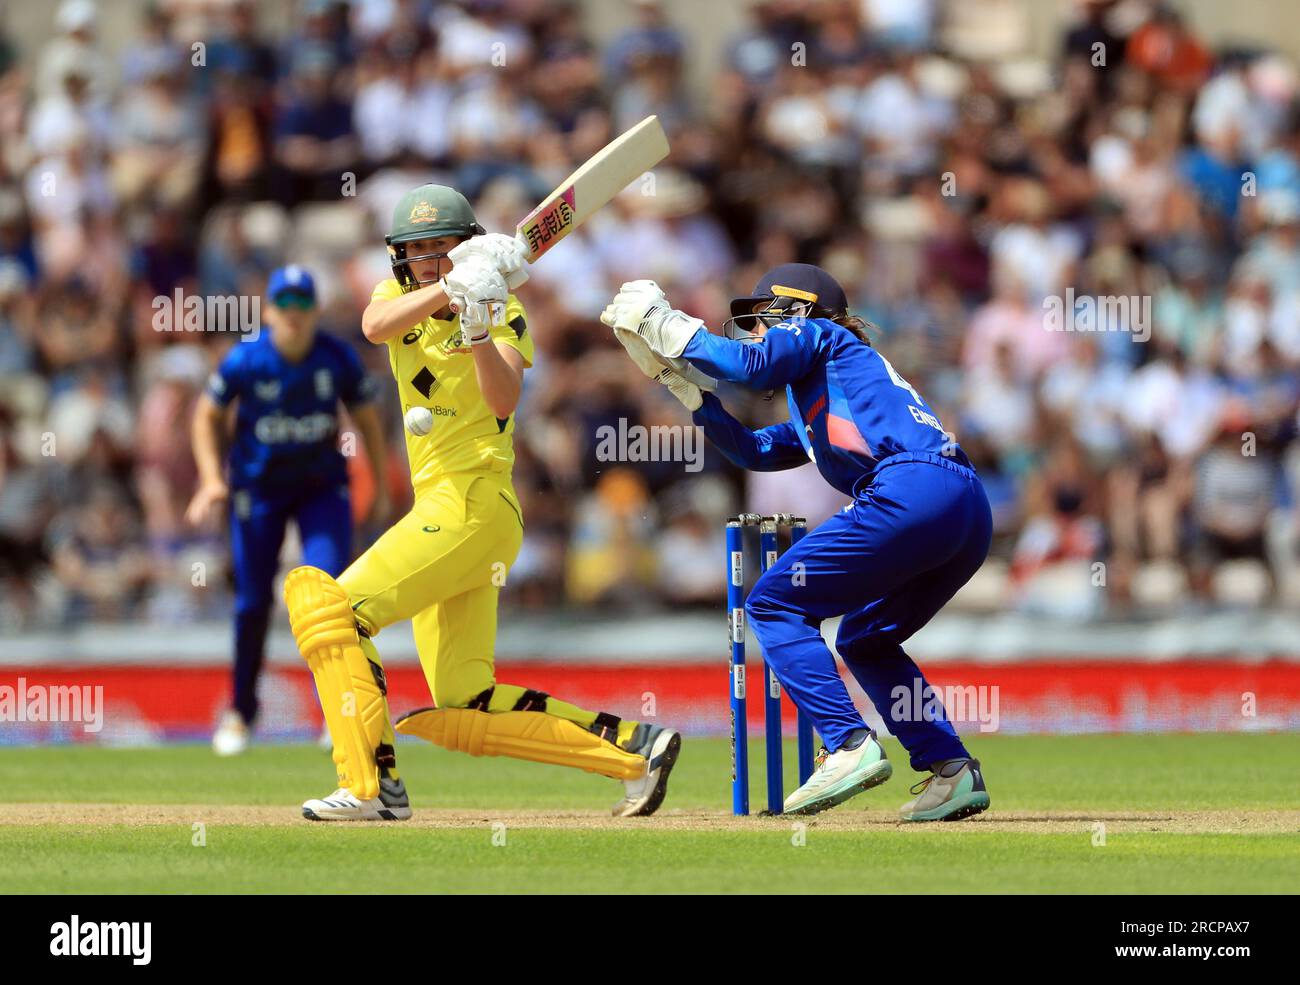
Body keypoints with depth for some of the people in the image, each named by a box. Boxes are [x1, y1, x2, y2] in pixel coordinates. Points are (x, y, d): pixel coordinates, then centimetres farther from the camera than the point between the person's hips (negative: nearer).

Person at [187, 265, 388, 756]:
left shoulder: (339, 359, -12)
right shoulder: (244, 360, -15)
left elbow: (367, 418, 3)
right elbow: (207, 416, -1)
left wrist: (381, 489, 6)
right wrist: (212, 478, -12)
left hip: (323, 486, 0)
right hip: (258, 488, 0)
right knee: (252, 601, 4)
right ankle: (241, 711, 22)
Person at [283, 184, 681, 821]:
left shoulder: (503, 312, -3)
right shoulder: (399, 297, 13)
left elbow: (504, 399, -22)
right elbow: (375, 326, -13)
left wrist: (478, 331, -38)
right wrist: (449, 290, -29)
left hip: (476, 500, -8)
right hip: (437, 501, 8)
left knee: (328, 602, -20)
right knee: (463, 712, 4)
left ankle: (369, 786, -24)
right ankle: (633, 747, 7)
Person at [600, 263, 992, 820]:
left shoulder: (812, 332, 14)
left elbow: (752, 364, -4)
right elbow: (755, 450, 38)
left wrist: (665, 324, 6)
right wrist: (679, 379, 34)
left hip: (913, 492, -9)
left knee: (773, 605, -2)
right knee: (864, 640, 24)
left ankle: (849, 747, -16)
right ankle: (952, 769, 10)